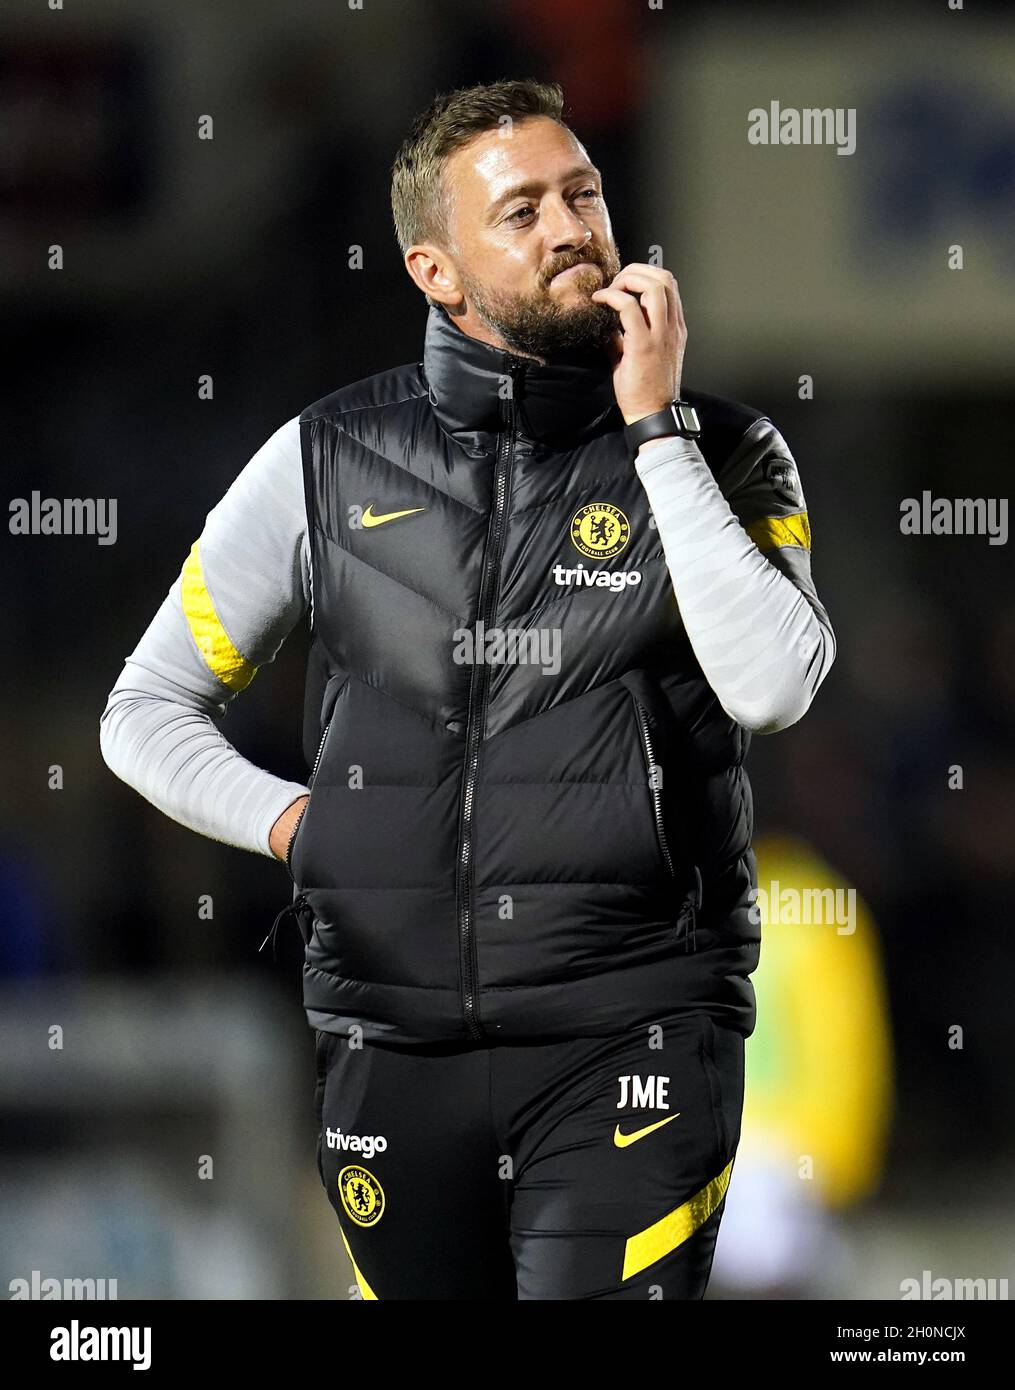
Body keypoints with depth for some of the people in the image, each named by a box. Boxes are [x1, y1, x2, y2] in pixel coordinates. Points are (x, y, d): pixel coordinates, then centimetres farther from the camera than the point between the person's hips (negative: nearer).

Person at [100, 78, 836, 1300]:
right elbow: (146, 714, 16)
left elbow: (770, 689, -17)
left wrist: (655, 429, -13)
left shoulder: (720, 455, 2)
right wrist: (293, 825, -1)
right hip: (394, 1047, 3)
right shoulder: (328, 462, 6)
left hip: (632, 1038, -3)